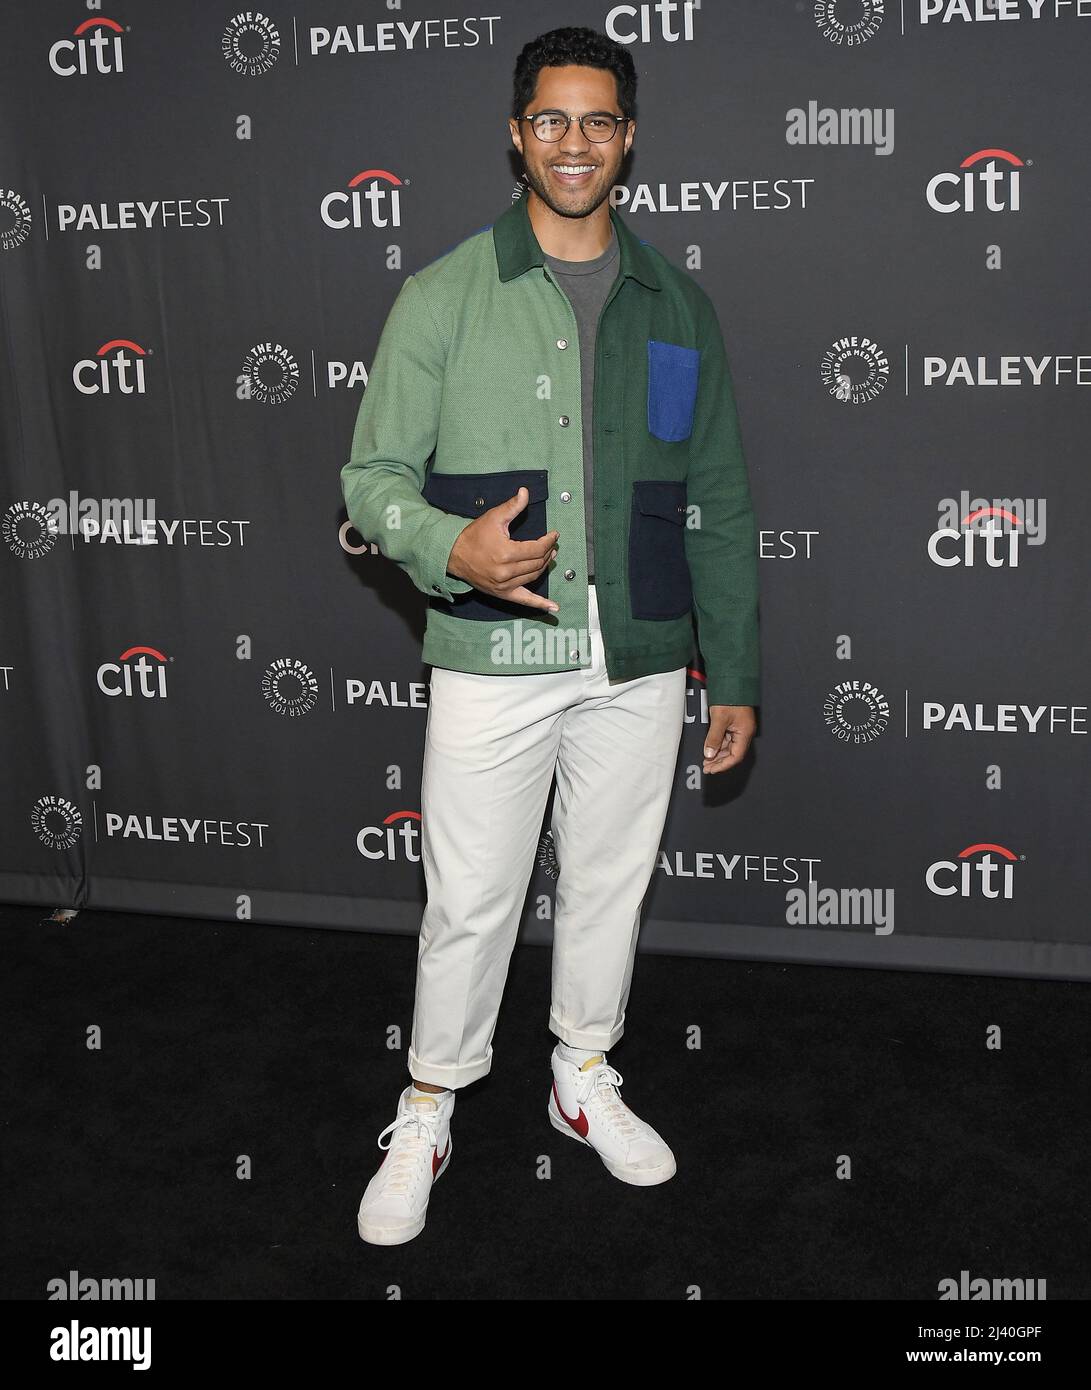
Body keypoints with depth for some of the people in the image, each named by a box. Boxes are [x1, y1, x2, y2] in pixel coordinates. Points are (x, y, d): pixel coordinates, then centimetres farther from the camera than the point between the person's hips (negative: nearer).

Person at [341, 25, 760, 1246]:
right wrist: (452, 547, -24)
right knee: (469, 904, 4)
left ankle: (586, 1079, 36)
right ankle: (427, 1116, 24)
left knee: (609, 885, 15)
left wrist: (735, 674, 9)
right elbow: (374, 475, -2)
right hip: (493, 662, -3)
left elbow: (718, 508, 11)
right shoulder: (444, 296, -1)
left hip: (639, 665, 3)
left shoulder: (679, 308, 8)